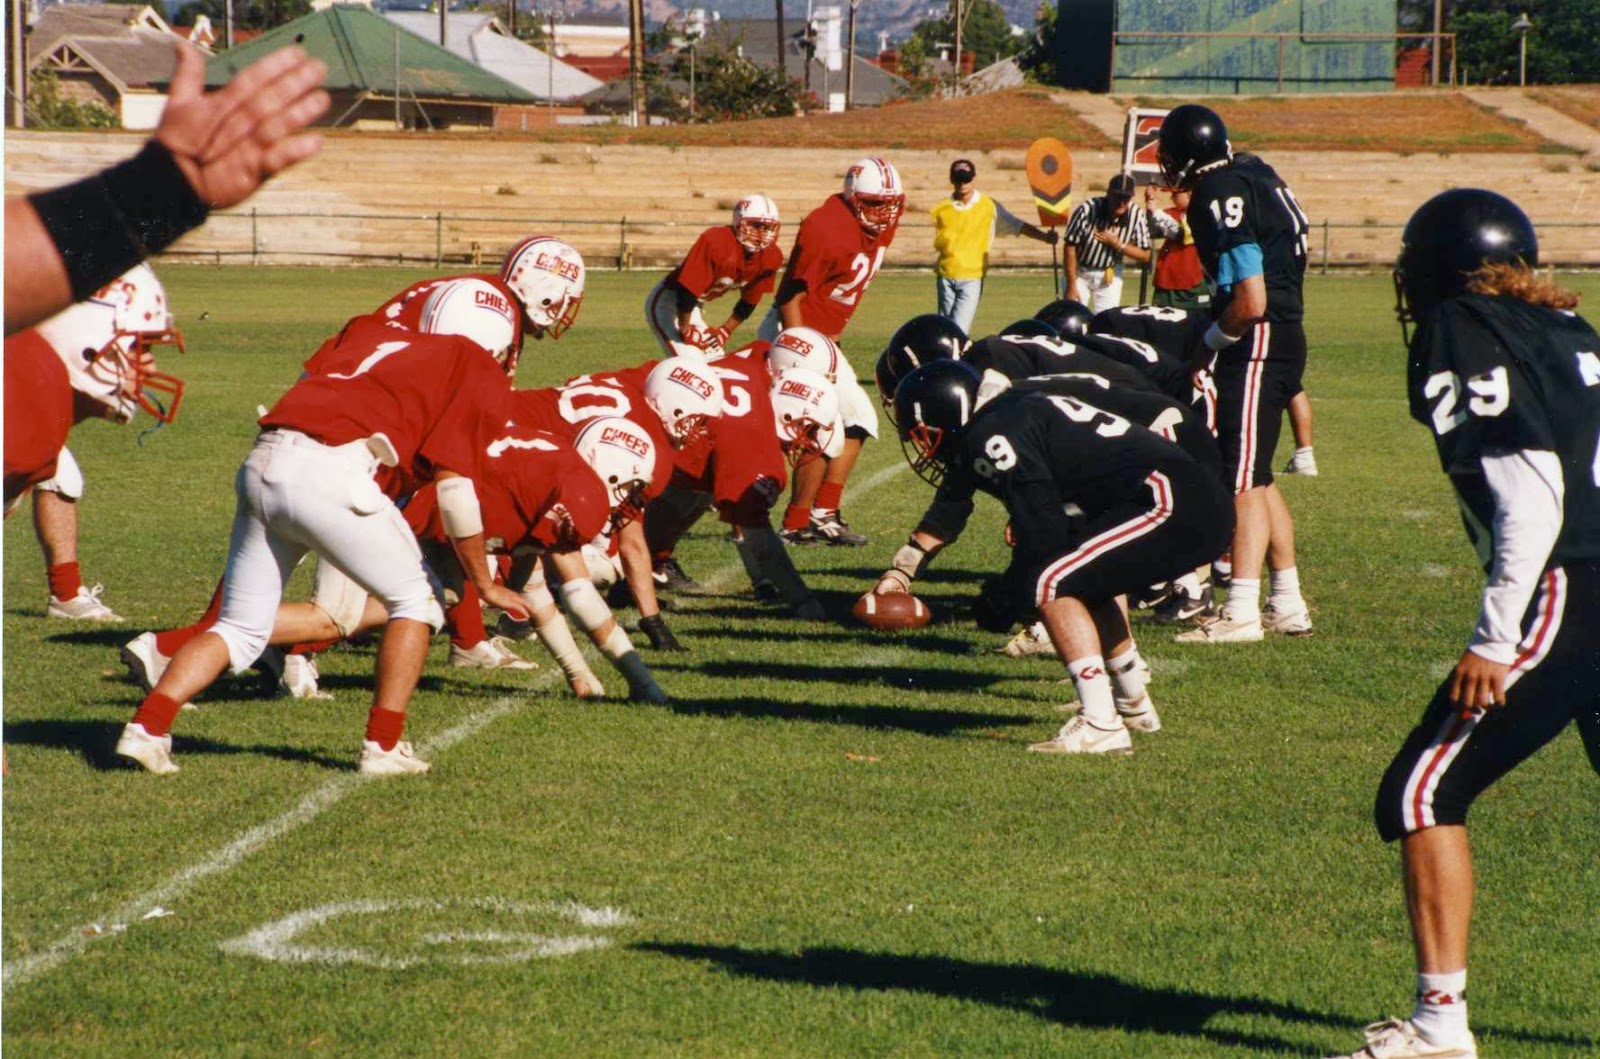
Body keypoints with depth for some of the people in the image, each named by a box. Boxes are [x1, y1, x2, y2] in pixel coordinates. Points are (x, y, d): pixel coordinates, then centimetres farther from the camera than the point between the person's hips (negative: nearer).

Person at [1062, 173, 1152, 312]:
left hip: (1110, 276, 2)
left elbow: (1145, 255, -11)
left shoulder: (1137, 215, -19)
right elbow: (1070, 247, -18)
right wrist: (1071, 286, -16)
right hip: (1080, 272, -2)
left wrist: (1117, 244, -26)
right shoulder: (1086, 210, -27)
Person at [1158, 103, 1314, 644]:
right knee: (1256, 476, 15)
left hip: (1258, 341, -10)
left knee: (1245, 478, -7)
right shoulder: (1250, 172, 10)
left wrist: (1209, 342, -7)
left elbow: (1251, 303, -24)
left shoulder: (1222, 199, -19)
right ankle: (1288, 605, 20)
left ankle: (1242, 611, -6)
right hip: (1283, 338, 10)